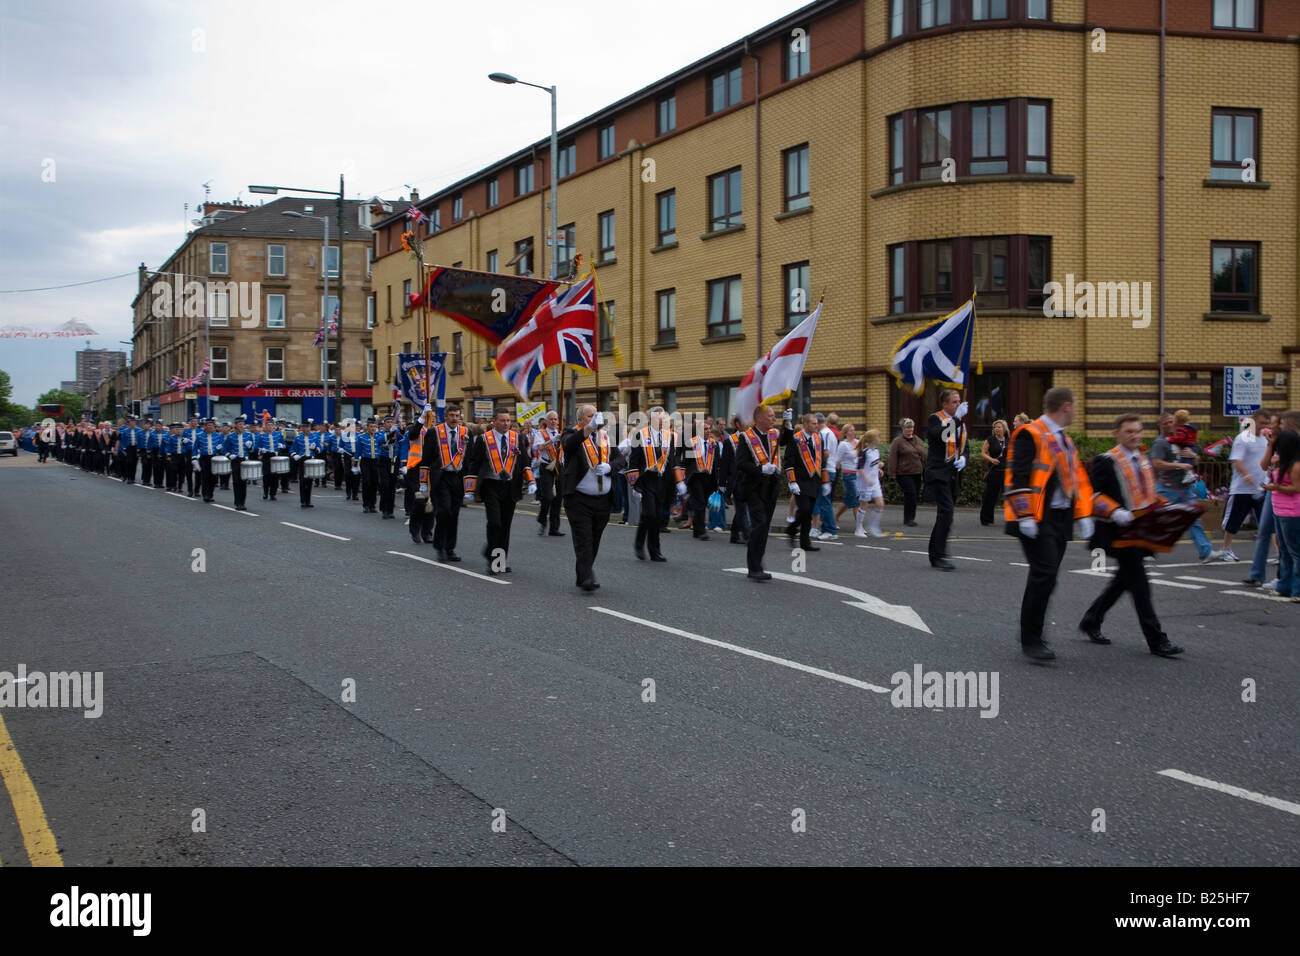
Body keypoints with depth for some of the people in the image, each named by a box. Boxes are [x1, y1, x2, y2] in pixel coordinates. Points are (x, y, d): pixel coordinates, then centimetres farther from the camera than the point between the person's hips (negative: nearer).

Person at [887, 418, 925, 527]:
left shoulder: (918, 440, 13)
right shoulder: (897, 442, -5)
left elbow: (923, 456, 19)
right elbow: (893, 459, -8)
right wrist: (892, 474, -13)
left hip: (916, 473, 6)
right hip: (904, 473, -6)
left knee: (916, 496, 8)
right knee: (910, 494, -13)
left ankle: (910, 519, 19)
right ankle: (908, 519, -4)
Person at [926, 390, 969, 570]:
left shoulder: (960, 422, 17)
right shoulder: (935, 419, -5)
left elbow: (964, 446, 25)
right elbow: (942, 436, -25)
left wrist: (963, 458, 4)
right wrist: (957, 418, -22)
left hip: (953, 475, 8)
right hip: (939, 473, -8)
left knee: (943, 514, 11)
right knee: (946, 511, -19)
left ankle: (934, 556, 17)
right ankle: (941, 555, -20)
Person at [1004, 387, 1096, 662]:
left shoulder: (1064, 440, 19)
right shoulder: (1029, 435, -10)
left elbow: (1079, 478, 23)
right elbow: (1018, 477, -16)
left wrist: (1083, 515, 14)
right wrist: (1025, 516, -22)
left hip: (1061, 518, 9)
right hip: (1037, 521, -9)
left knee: (1045, 577, 10)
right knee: (1044, 575, -14)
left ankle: (1032, 636, 18)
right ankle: (1030, 640, -8)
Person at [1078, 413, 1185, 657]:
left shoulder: (1143, 461, 17)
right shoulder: (1106, 461, -8)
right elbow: (1093, 494, -12)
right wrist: (1115, 512, -25)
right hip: (1120, 533, -8)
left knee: (1123, 580, 16)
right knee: (1139, 585, -7)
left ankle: (1091, 621, 30)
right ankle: (1156, 640, -5)